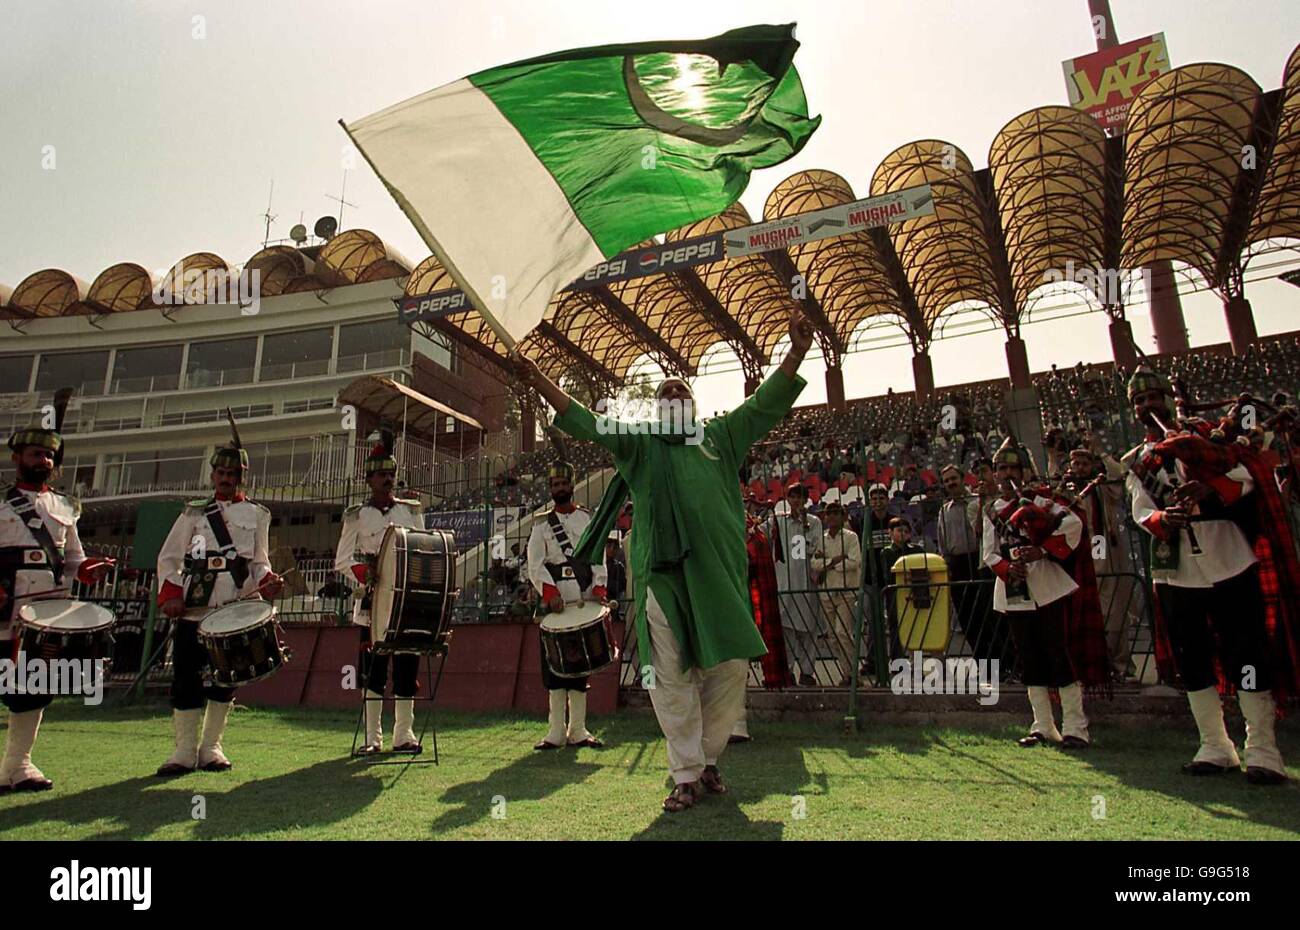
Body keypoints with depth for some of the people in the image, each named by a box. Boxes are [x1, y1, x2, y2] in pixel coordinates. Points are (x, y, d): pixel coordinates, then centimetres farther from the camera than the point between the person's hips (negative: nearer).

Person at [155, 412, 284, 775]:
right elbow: (168, 558, 8)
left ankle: (211, 747, 16)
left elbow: (259, 562, 11)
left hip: (236, 612, 0)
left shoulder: (257, 514, 12)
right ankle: (185, 750, 11)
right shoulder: (194, 513, 12)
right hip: (192, 609, 0)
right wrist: (170, 595, -7)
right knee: (186, 678, 0)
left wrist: (268, 583, -10)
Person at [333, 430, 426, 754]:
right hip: (372, 602, -2)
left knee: (407, 665, 3)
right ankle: (373, 737, 12)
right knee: (374, 670, 2)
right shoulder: (356, 515, 5)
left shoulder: (411, 511, 11)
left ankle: (404, 733, 13)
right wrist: (367, 574, -18)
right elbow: (342, 561, 2)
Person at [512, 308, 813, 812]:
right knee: (672, 676, 1)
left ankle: (708, 758, 26)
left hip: (718, 569, 2)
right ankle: (686, 776, 14)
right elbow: (582, 421, 7)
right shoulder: (637, 441, 14)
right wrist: (538, 380, -1)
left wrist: (796, 350, 0)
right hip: (662, 571, -1)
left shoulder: (721, 437, 16)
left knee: (729, 666, 5)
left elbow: (767, 402, 11)